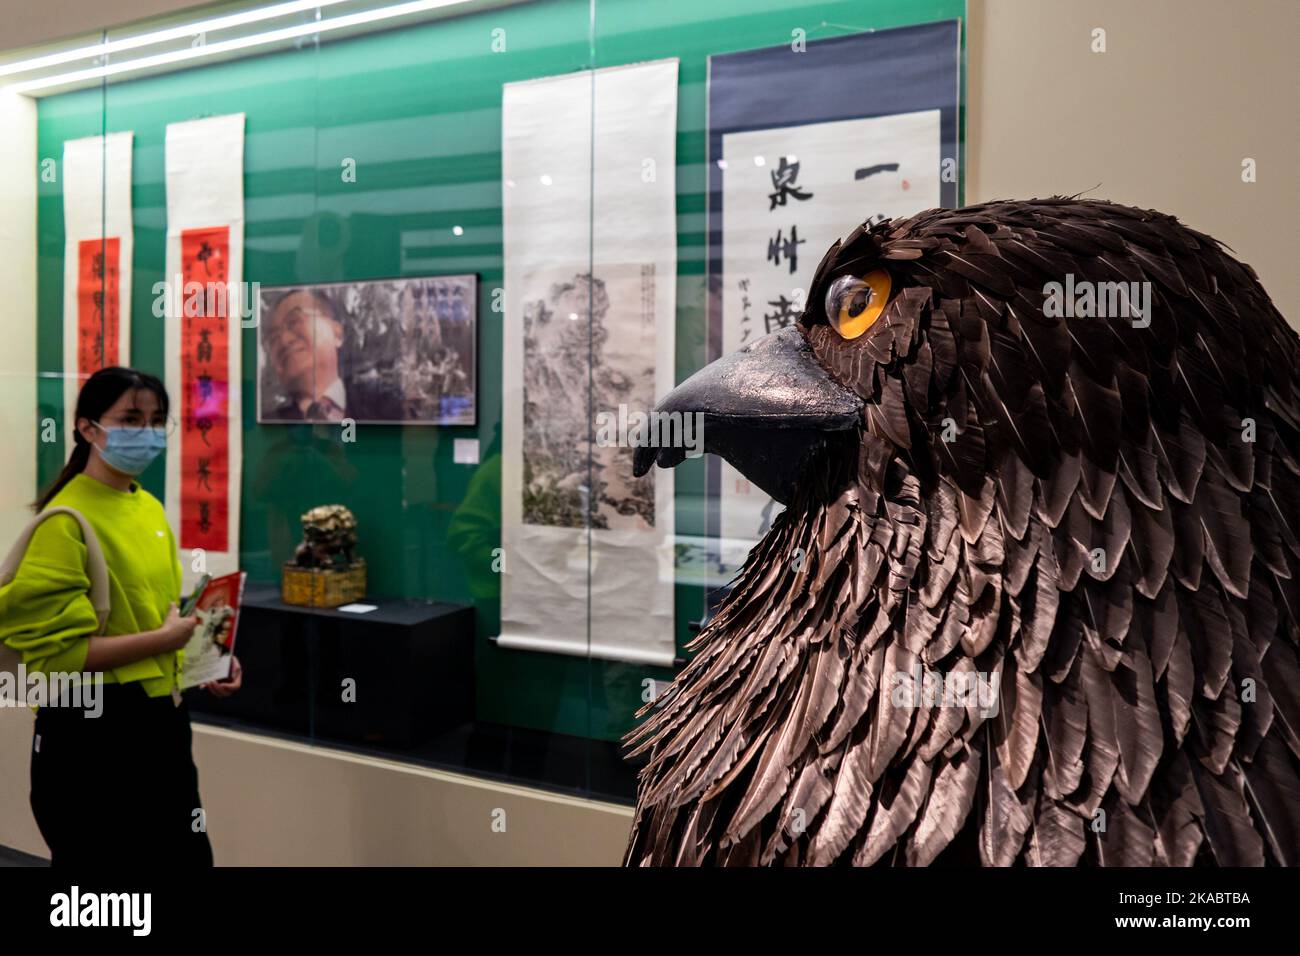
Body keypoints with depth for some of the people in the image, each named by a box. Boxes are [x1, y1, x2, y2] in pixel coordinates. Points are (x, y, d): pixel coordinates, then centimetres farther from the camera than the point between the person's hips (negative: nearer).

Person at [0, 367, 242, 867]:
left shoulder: (150, 508, 7)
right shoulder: (66, 522, -16)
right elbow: (53, 650, -20)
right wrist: (165, 639, -20)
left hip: (161, 718, 8)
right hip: (93, 731, -8)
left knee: (187, 853, 17)